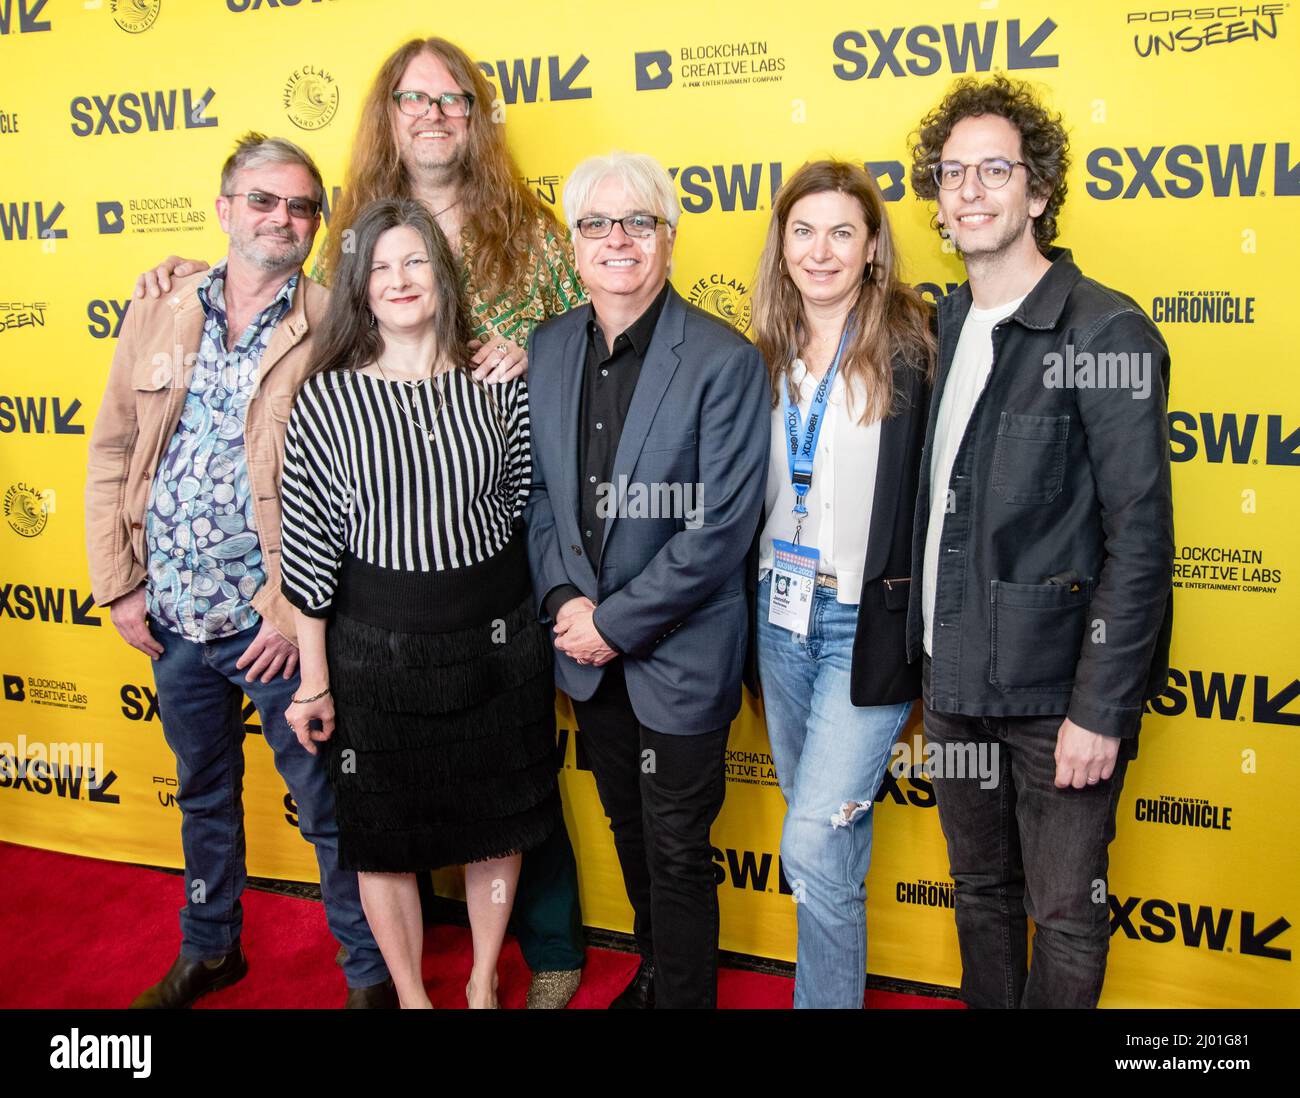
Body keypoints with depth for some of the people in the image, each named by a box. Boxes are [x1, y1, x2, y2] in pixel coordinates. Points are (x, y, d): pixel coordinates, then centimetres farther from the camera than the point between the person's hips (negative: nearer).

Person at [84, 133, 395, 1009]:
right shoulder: (157, 315, 5)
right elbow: (113, 453, 7)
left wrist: (300, 607, -16)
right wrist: (119, 584, 2)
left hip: (281, 623, -4)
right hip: (176, 617, 5)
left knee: (328, 809, 7)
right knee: (203, 795, 22)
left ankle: (371, 972, 26)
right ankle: (209, 950, 43)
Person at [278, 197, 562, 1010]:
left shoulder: (499, 385, -3)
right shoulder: (326, 400, -7)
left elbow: (530, 510, 5)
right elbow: (310, 548, -3)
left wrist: (546, 629, 5)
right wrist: (315, 681, -1)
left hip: (498, 641, 2)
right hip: (377, 647, -1)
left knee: (498, 824, 16)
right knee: (384, 833, 12)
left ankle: (485, 984, 41)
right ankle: (411, 995, 37)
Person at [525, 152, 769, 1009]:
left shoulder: (725, 360, -16)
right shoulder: (548, 348, 2)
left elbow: (720, 529, -18)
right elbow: (537, 487, 7)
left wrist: (615, 622, -16)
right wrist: (566, 598, -7)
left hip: (678, 655, -5)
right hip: (589, 650, 6)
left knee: (678, 851, 9)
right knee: (629, 828, 23)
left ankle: (684, 994, 31)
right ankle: (653, 971, 46)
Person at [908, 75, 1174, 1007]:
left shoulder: (1106, 332, -13)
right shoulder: (946, 327, 9)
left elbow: (1140, 538, -16)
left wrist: (1101, 710, -18)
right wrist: (928, 651, 7)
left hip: (1055, 686, -6)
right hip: (955, 678, 6)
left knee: (1065, 916, 7)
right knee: (982, 892, 21)